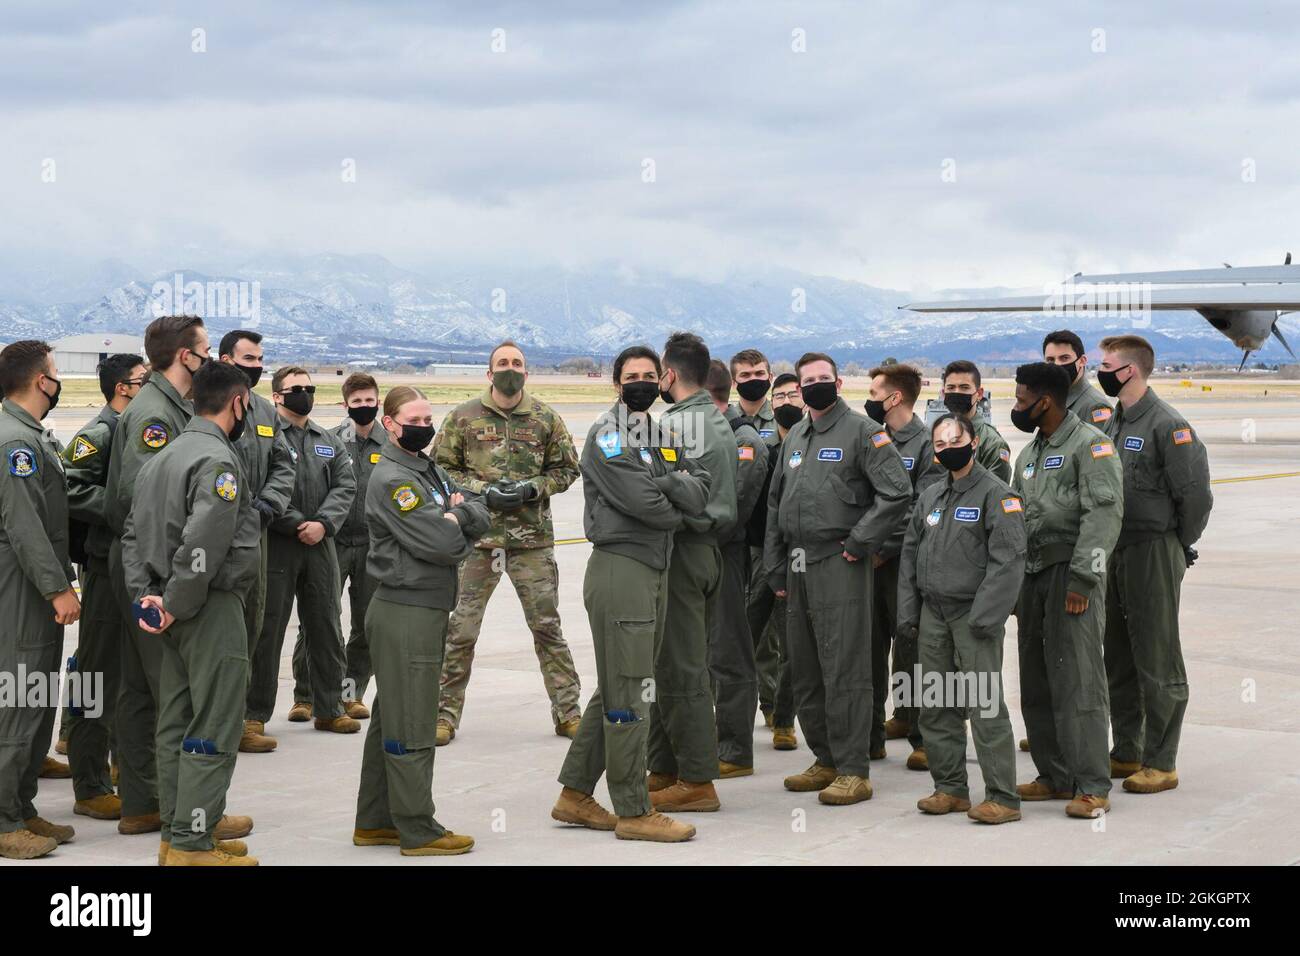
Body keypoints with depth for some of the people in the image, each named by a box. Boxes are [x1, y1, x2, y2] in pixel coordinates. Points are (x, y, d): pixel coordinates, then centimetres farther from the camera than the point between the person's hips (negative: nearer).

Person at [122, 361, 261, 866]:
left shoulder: (163, 458, 15)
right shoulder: (218, 460, -15)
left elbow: (133, 533, 14)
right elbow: (202, 545, -27)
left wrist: (145, 595, 5)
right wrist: (176, 605, -18)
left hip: (176, 613, 10)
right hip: (212, 607, -9)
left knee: (176, 724, 13)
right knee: (213, 729, -4)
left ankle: (176, 834, 20)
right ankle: (193, 845, -3)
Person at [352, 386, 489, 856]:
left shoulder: (430, 471, 15)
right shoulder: (392, 479, -14)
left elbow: (480, 516, 10)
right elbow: (442, 544, -21)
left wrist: (455, 513, -8)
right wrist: (458, 521, -2)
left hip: (425, 609, 10)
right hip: (406, 612, -10)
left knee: (390, 719, 15)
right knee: (411, 725, -2)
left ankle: (375, 821, 23)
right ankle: (418, 830, 4)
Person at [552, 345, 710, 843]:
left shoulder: (664, 437, 19)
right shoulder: (607, 433, -6)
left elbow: (701, 490, 6)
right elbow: (640, 502, -18)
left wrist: (668, 484, -13)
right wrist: (678, 509, 1)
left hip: (654, 571, 9)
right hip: (619, 569, -9)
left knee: (615, 690, 13)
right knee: (628, 693, -5)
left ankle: (576, 796, 21)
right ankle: (634, 811, 0)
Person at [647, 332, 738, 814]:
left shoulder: (675, 423, -16)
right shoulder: (721, 422, 15)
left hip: (681, 550, -10)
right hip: (710, 546, 10)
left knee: (680, 669, -5)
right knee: (677, 664, 15)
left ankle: (696, 779, -2)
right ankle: (665, 768, 21)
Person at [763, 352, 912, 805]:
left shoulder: (862, 431, -5)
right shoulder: (794, 437, 18)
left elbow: (897, 491, -13)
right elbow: (776, 503, 22)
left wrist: (860, 542, -13)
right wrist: (775, 567, 17)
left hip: (840, 565, -8)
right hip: (798, 568, 8)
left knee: (844, 673, -7)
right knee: (805, 673, 12)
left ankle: (854, 771, -2)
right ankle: (826, 760, 22)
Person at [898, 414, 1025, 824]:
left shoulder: (996, 495, -7)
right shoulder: (930, 496, 14)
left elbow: (1008, 559, -14)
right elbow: (910, 554, 19)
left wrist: (984, 616, -19)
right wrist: (908, 612, 11)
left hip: (974, 617, -7)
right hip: (933, 613, 7)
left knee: (985, 705, -9)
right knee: (936, 706, 10)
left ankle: (1002, 797, -5)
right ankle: (949, 788, 20)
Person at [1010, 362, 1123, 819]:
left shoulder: (1090, 444, -7)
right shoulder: (1029, 454, 20)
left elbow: (1103, 513, -16)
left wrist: (1081, 578, -21)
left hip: (1071, 574, -8)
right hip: (1032, 574, 8)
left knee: (1077, 681, -10)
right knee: (1036, 683, 9)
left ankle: (1092, 787, -7)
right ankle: (1055, 777, 18)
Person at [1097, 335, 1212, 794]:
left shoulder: (1167, 425, -14)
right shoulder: (1112, 423, 12)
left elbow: (1196, 496, -14)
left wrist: (1177, 547, -4)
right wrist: (1109, 546, 13)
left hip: (1154, 554, -8)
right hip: (1114, 551, 8)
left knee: (1158, 662, -3)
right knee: (1118, 659, 14)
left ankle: (1161, 763, 3)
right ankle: (1126, 752, 24)